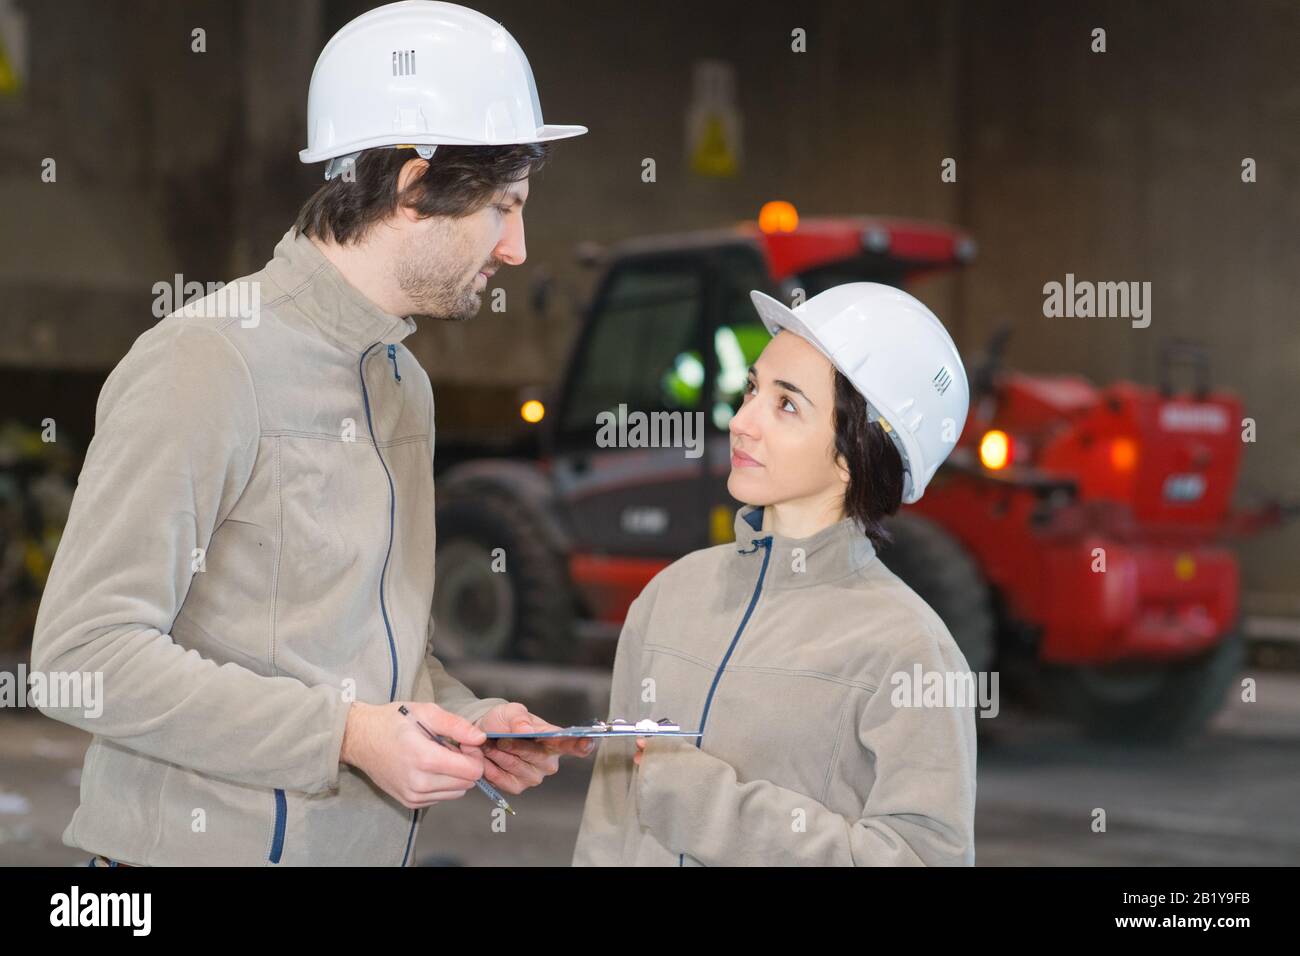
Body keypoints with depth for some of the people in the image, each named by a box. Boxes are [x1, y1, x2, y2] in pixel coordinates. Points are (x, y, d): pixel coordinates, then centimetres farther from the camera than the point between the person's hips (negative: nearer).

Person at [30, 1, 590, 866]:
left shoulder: (404, 382, 13)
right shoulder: (209, 364, -15)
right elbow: (86, 651, -20)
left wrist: (464, 720, 0)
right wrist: (344, 736, -23)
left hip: (369, 845, 8)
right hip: (209, 845, -8)